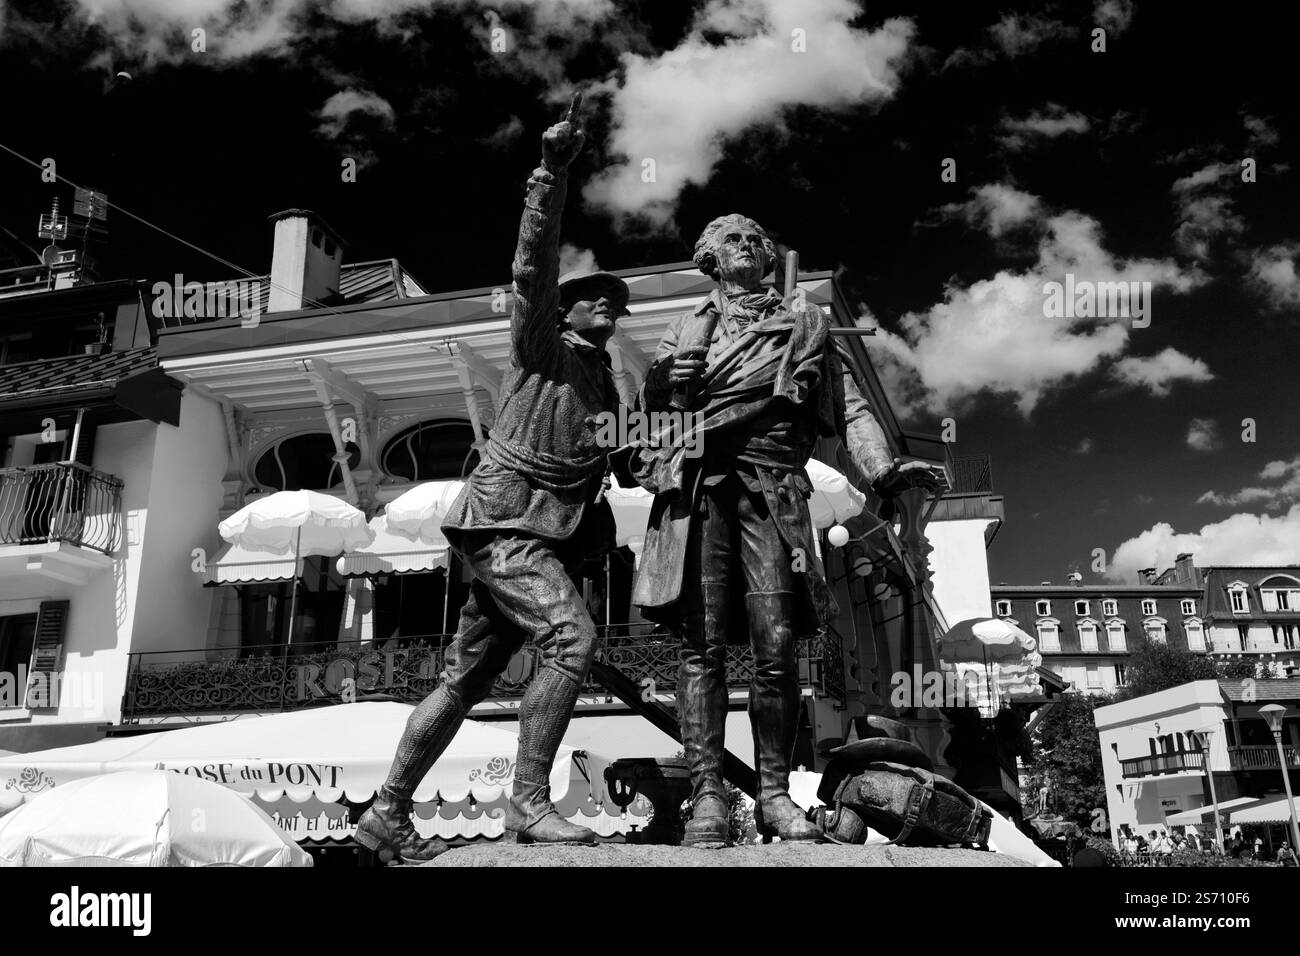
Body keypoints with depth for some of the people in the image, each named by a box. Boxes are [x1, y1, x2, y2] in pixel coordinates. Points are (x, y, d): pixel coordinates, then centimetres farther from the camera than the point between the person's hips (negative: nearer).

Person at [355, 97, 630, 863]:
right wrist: (554, 172, -19)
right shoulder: (543, 347, 3)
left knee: (466, 679, 8)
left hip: (544, 534, 8)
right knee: (573, 636, -24)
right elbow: (534, 265, -12)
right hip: (505, 518, -8)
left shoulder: (602, 380, 23)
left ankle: (389, 814, 16)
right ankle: (530, 802, -20)